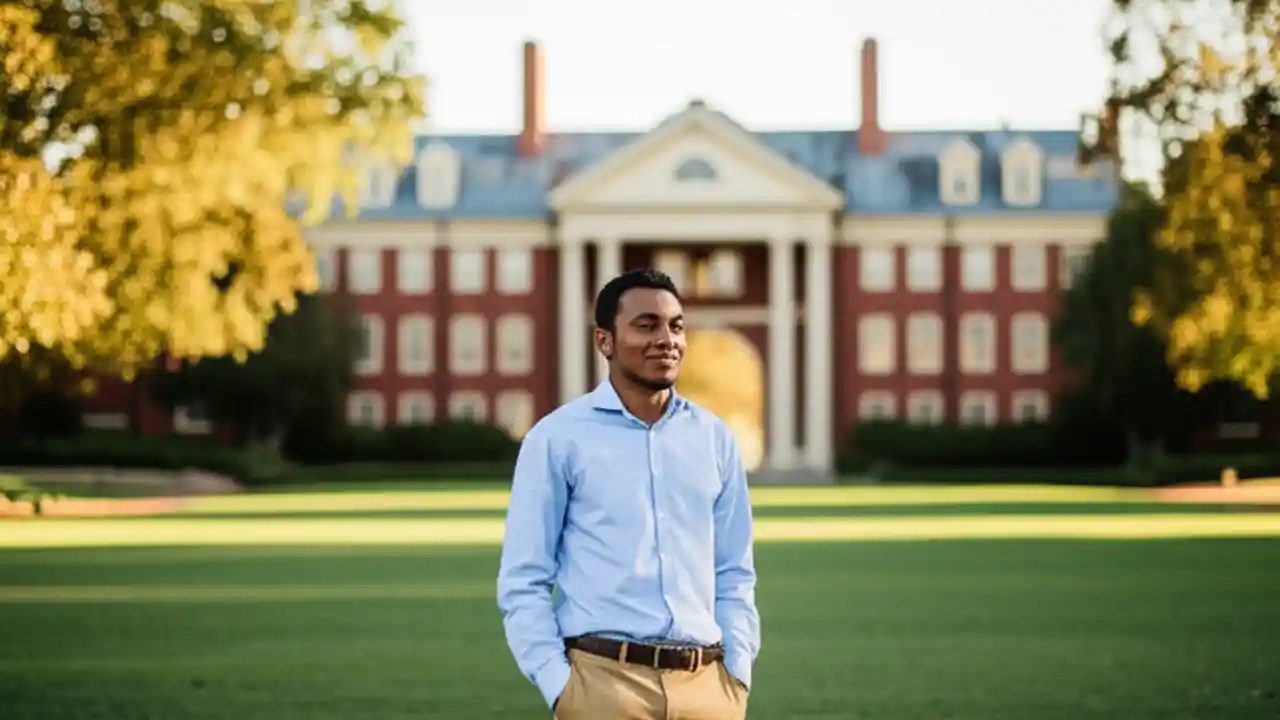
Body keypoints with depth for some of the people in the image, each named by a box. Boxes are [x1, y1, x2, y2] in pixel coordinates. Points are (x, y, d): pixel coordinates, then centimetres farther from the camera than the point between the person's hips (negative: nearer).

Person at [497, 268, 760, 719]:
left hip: (706, 683, 4)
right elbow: (523, 583, 1)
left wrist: (737, 672, 5)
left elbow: (734, 576, 16)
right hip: (603, 682, -4)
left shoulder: (715, 439, 13)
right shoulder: (557, 439, 2)